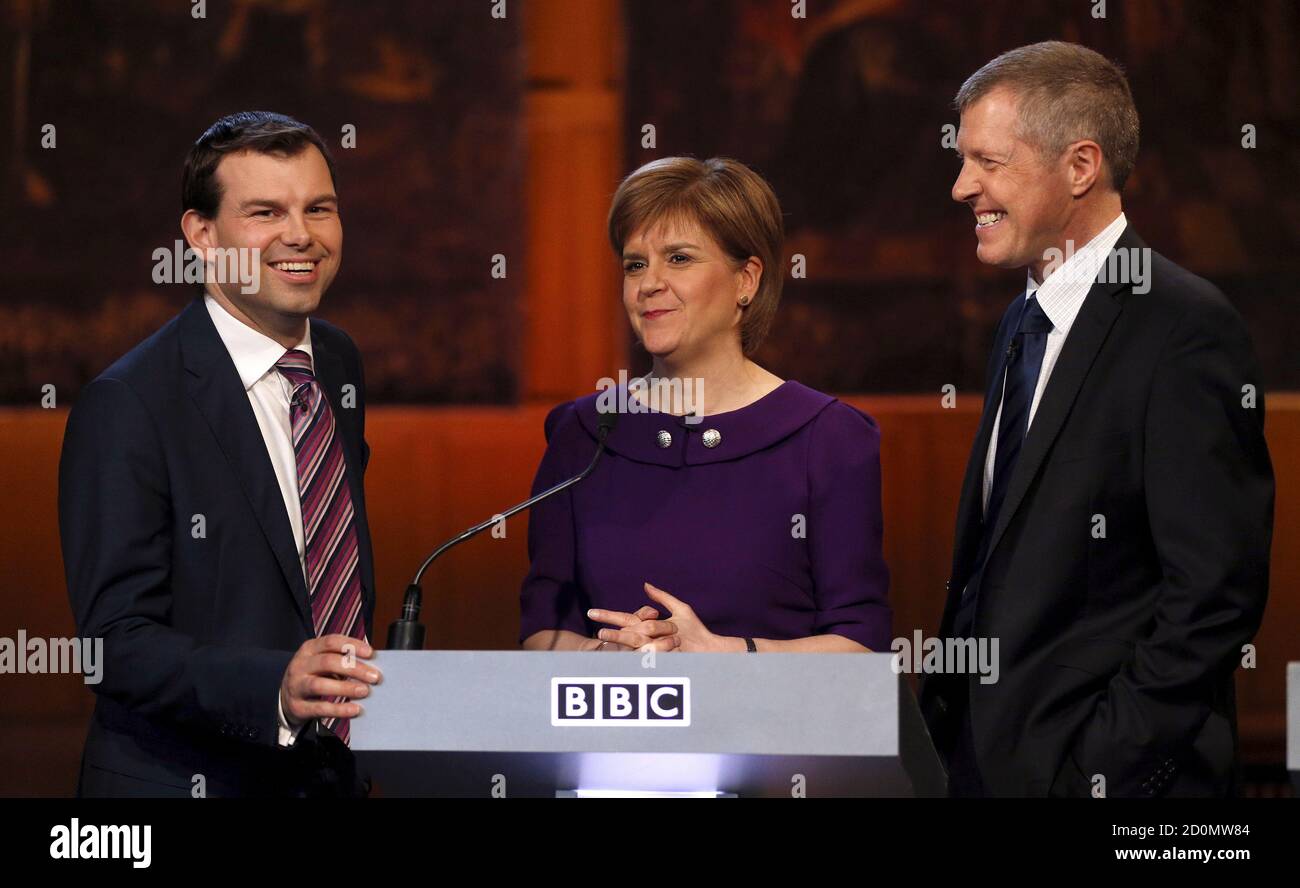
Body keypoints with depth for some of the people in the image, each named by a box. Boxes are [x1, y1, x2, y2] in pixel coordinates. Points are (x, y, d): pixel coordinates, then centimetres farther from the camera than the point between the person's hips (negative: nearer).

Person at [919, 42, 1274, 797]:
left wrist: (1104, 761, -18)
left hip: (1104, 769, -8)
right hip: (987, 761, 8)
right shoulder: (1023, 324, 14)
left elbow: (1216, 587, -18)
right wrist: (951, 723, 7)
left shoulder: (1185, 329, -14)